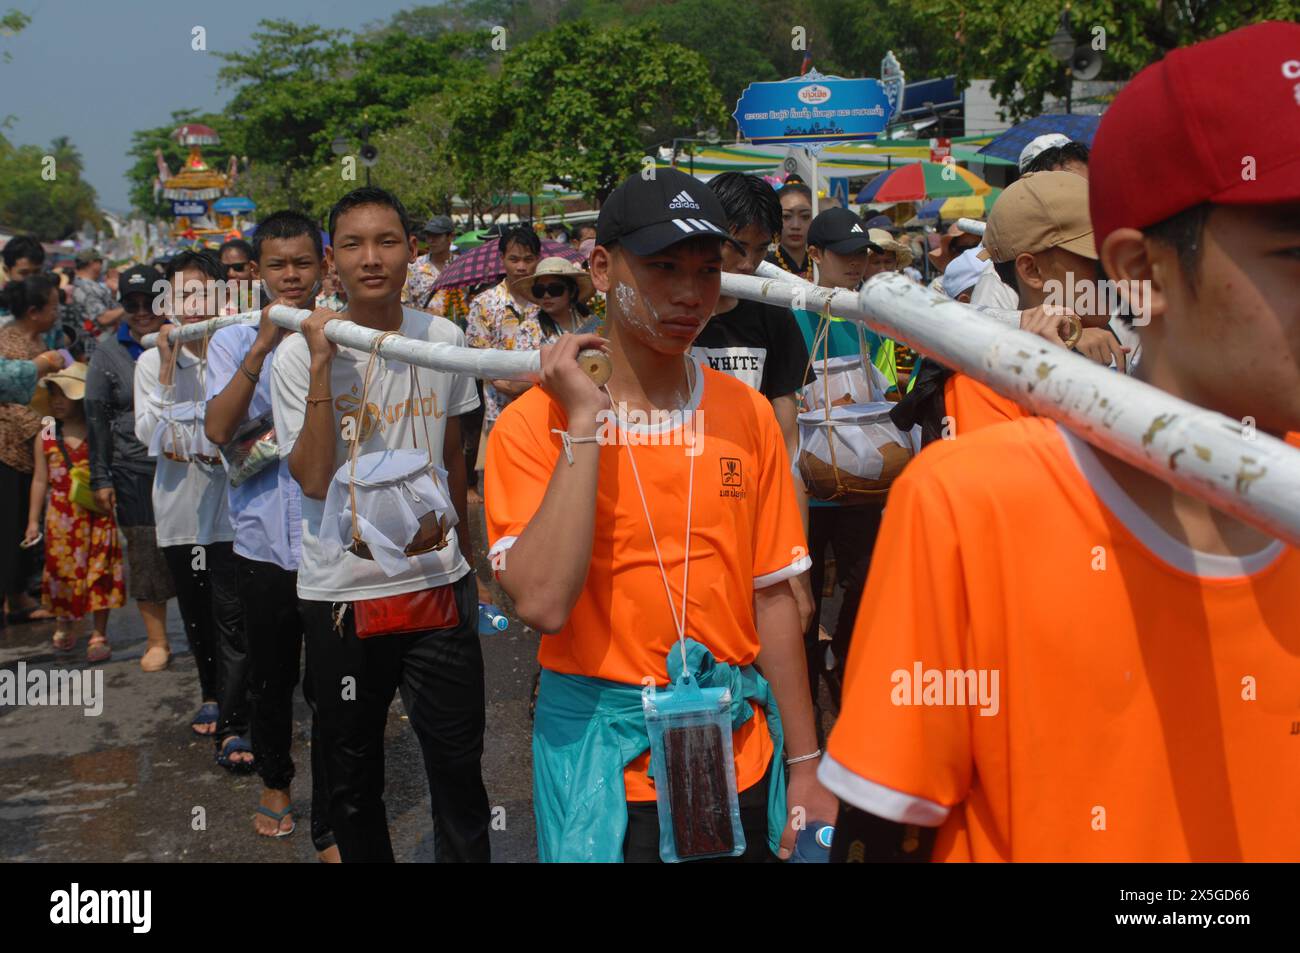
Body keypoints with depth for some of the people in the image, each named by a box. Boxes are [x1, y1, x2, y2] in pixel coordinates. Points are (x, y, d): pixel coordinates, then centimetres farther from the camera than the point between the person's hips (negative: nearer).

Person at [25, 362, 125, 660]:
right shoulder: (45, 437, 3)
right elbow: (40, 480, 5)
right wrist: (33, 521, 4)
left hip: (98, 516, -2)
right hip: (61, 519, 2)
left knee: (99, 572, 0)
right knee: (63, 571, 8)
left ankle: (99, 635, 8)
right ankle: (65, 624, 30)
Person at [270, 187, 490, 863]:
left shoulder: (445, 341, 3)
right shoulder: (299, 355, -6)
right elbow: (314, 480, -16)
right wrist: (323, 363, -20)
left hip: (438, 584, 2)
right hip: (339, 590, -1)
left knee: (458, 769, 5)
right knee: (351, 778, 12)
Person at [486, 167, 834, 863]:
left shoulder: (747, 414, 0)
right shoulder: (534, 422, -10)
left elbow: (772, 595, 3)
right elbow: (542, 604, -22)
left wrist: (805, 764, 2)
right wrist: (584, 426, -21)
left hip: (739, 756, 3)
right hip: (602, 762, -3)